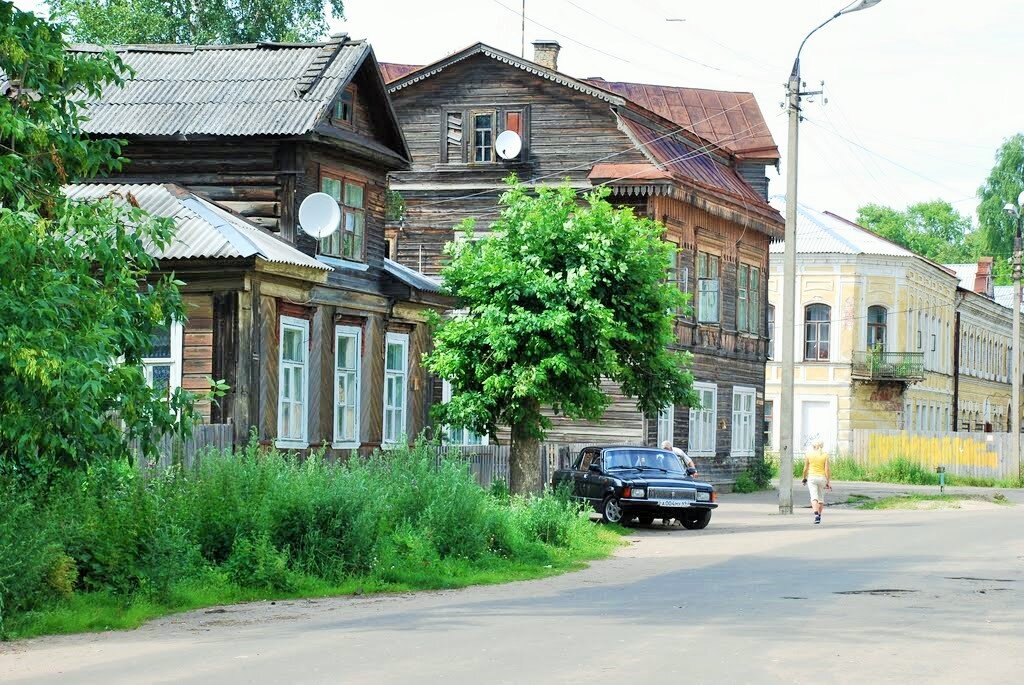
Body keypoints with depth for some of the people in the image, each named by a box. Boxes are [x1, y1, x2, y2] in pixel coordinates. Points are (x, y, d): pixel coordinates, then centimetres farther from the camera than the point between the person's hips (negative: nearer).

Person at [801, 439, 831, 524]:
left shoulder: (808, 455, -1)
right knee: (821, 497, 17)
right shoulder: (825, 455, 0)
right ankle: (819, 515, 26)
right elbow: (827, 470, -3)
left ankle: (816, 514, -29)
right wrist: (828, 482, 1)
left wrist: (804, 478, 17)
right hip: (822, 478, 2)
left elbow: (805, 469, 2)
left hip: (811, 477, -2)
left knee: (814, 497, -10)